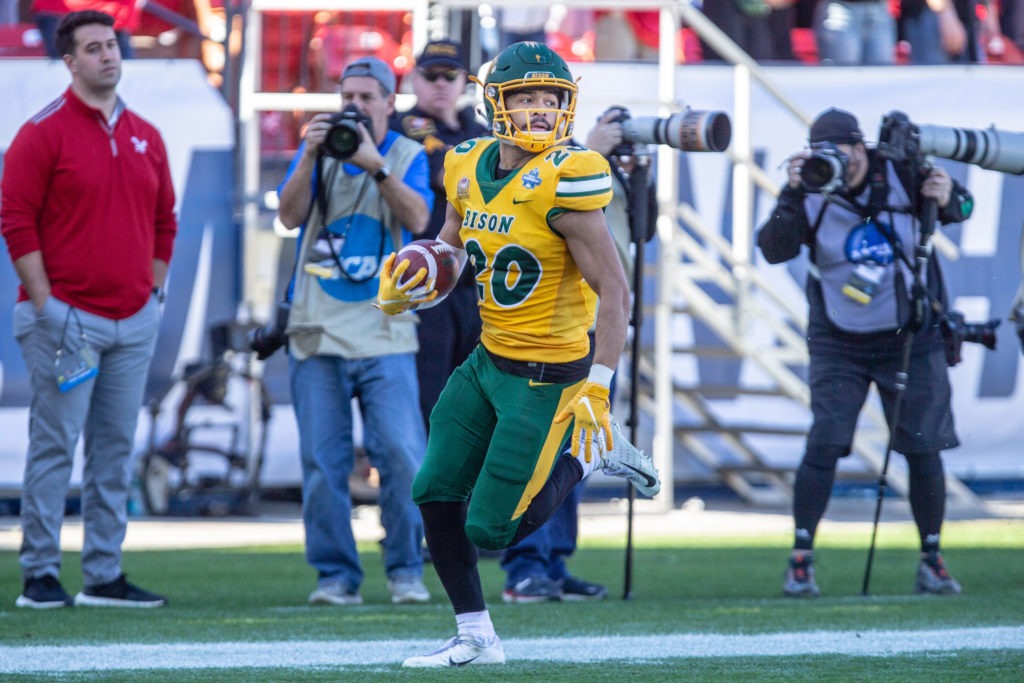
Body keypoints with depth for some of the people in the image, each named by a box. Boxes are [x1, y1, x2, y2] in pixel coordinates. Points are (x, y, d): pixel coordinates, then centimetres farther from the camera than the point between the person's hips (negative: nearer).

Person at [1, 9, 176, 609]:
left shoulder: (146, 138, 13)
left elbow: (164, 222, 20)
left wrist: (154, 293, 12)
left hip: (135, 323, 6)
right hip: (68, 318, -6)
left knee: (116, 448, 7)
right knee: (55, 445, -6)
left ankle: (105, 575, 11)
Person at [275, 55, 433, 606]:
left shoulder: (408, 156, 8)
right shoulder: (317, 149, 12)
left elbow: (417, 218, -9)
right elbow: (291, 215, -1)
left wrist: (373, 163, -19)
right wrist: (311, 157, -14)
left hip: (385, 336, -1)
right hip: (317, 333, 1)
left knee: (402, 455, -10)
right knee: (322, 461, -1)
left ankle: (405, 569, 3)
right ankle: (335, 574, 6)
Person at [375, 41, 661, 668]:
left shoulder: (563, 182, -20)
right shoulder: (469, 170, 2)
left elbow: (614, 292, -20)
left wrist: (597, 390, -25)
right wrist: (405, 290, -3)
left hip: (546, 377, -7)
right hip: (488, 361, 7)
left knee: (490, 529, -5)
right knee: (436, 493, 5)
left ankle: (588, 452, 17)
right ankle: (476, 637, 20)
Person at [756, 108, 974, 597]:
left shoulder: (903, 176, -11)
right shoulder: (811, 194, -11)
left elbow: (960, 209, -1)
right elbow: (773, 251, -21)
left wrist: (948, 199, -24)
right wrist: (792, 196, -34)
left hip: (912, 340, 1)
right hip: (839, 345, -1)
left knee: (923, 449, 3)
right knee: (824, 444, -12)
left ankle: (931, 559, 16)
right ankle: (801, 559, -7)